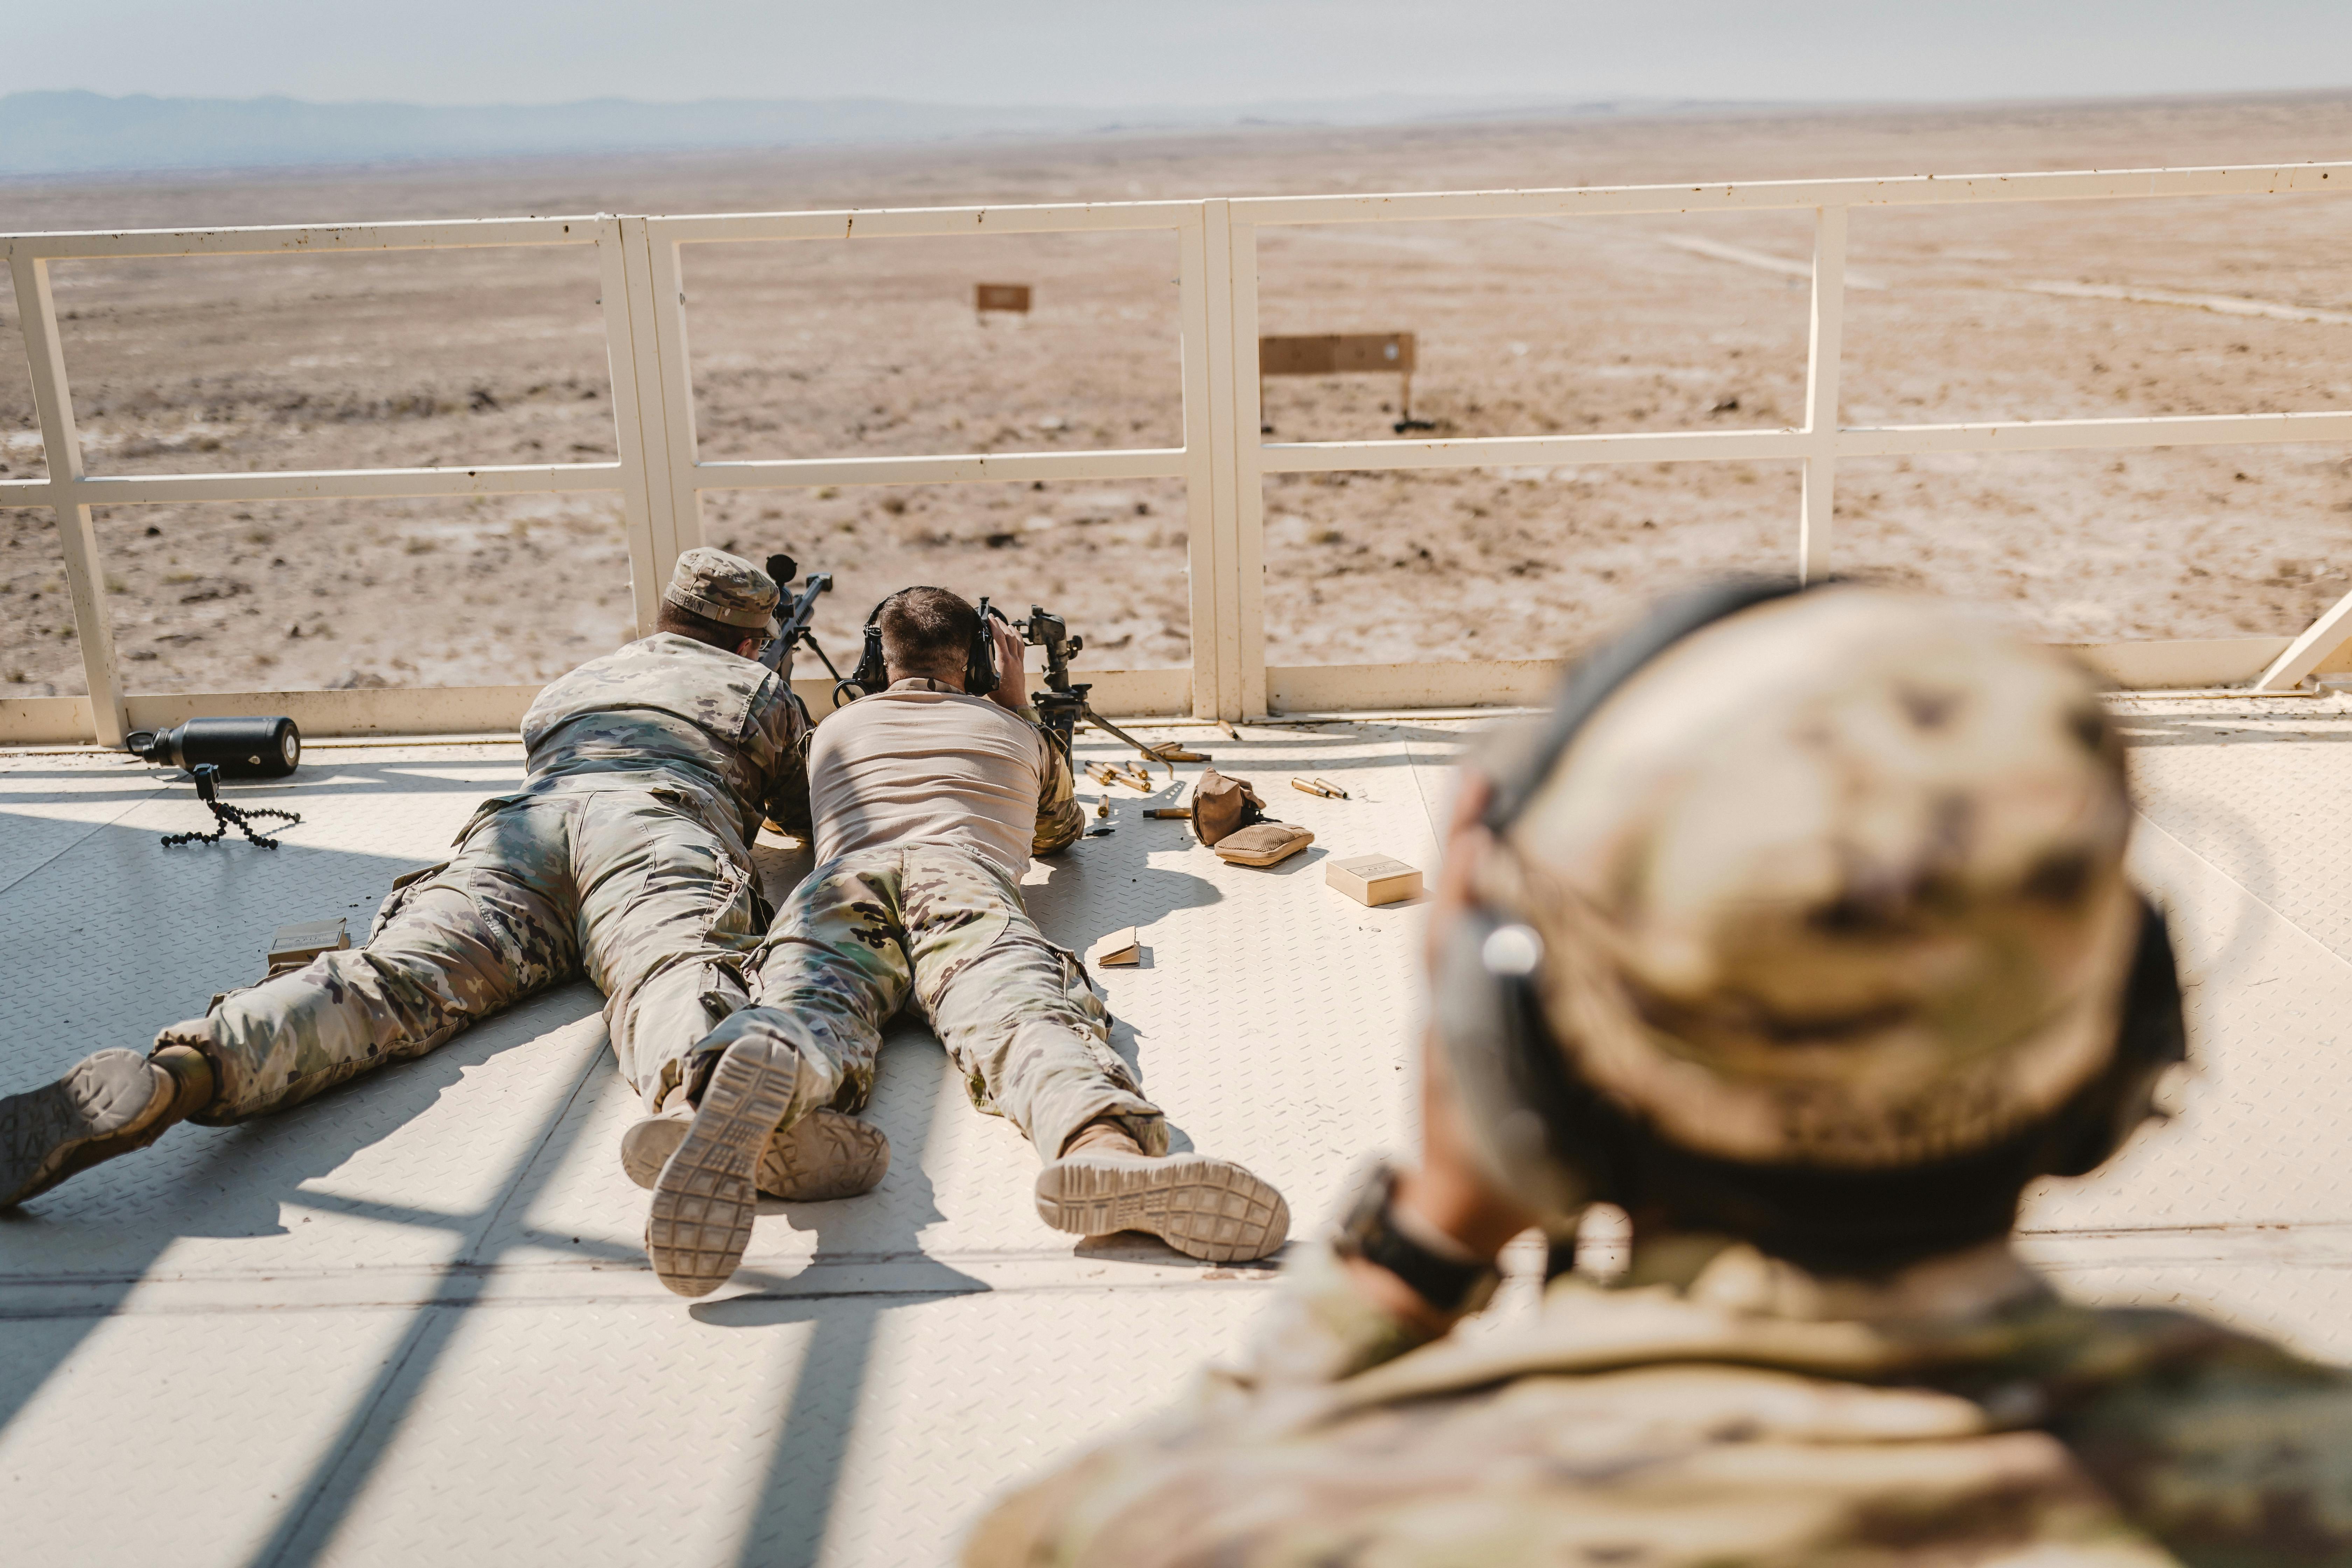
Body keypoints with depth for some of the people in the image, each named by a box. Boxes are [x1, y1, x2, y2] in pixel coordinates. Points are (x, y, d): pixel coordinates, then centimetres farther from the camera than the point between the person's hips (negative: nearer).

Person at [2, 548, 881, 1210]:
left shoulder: (571, 684, 45)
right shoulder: (760, 688, 36)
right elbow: (805, 812, 48)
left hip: (523, 821, 3)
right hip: (659, 827, -3)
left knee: (392, 978, -19)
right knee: (673, 968, -33)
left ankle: (185, 1071, -48)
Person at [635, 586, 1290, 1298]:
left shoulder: (834, 732, 40)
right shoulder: (1016, 732, 38)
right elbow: (1064, 828, 59)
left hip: (840, 880, 1)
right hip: (968, 874, -1)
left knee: (813, 1007, -28)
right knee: (1024, 1011, -29)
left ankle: (758, 1070, -69)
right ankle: (1106, 1147, -65)